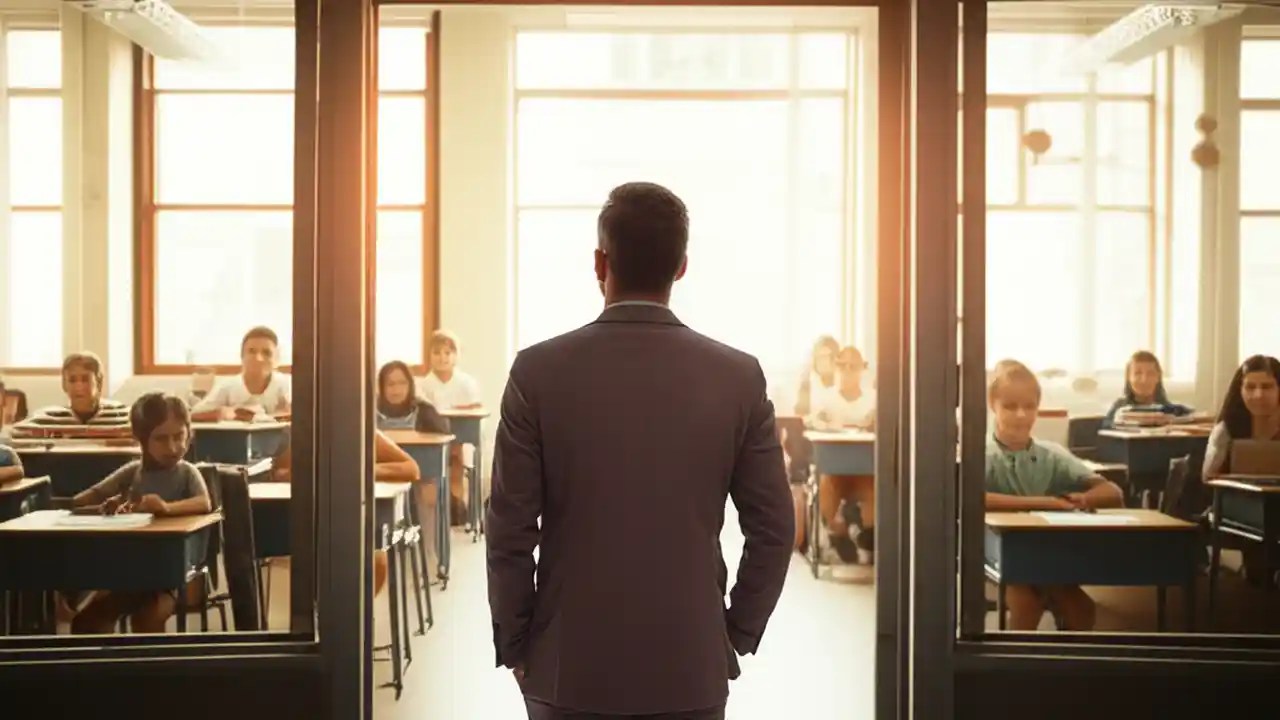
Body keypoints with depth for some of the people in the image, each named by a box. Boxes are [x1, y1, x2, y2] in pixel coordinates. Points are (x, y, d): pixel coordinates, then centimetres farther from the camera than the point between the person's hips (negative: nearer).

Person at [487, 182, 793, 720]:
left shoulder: (538, 372, -10)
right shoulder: (738, 377, -6)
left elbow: (510, 530, -7)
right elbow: (773, 529, -2)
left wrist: (513, 646, 5)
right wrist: (737, 635, 10)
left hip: (571, 668, -1)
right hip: (692, 668, 1)